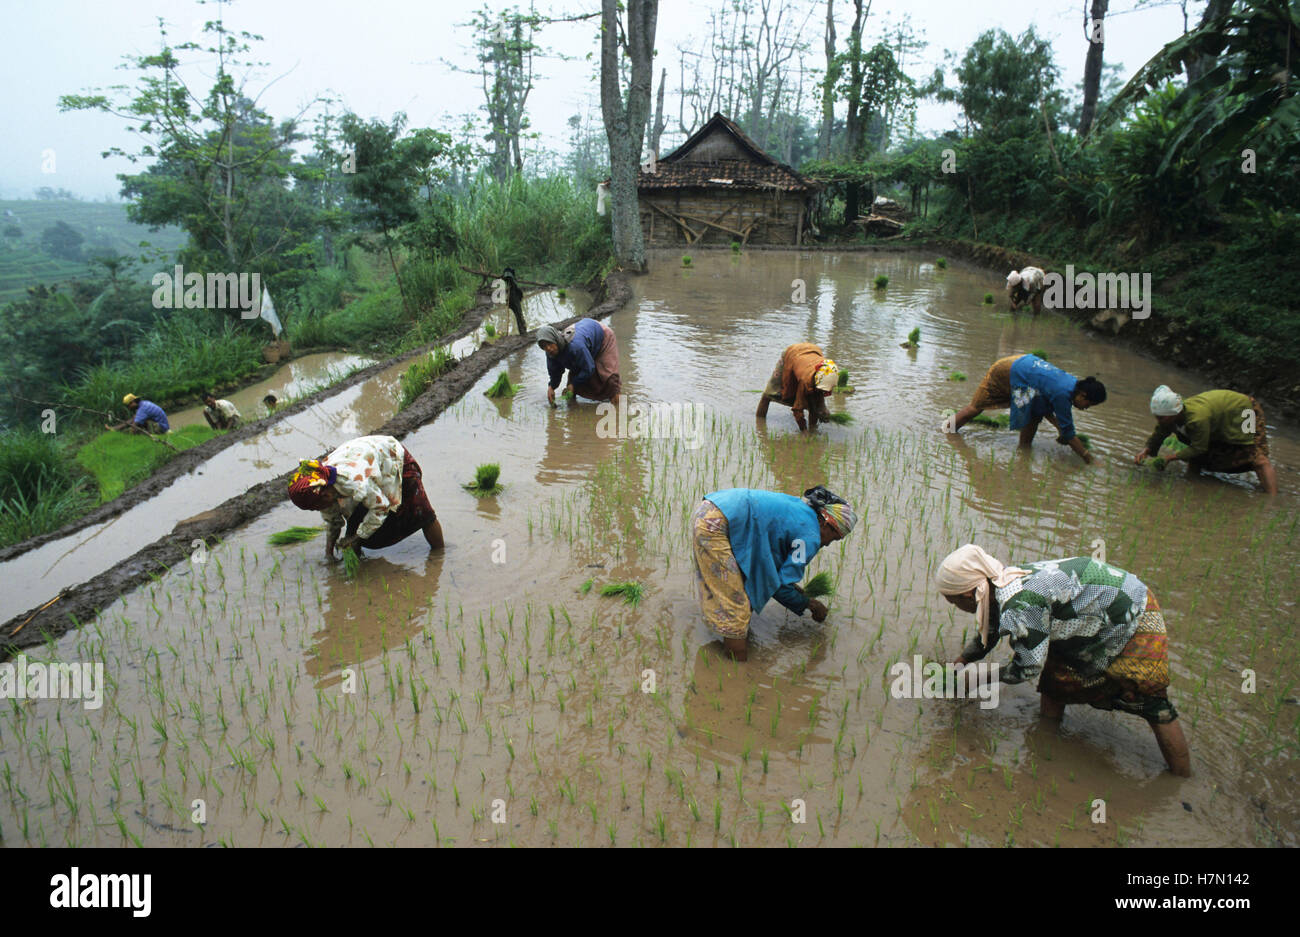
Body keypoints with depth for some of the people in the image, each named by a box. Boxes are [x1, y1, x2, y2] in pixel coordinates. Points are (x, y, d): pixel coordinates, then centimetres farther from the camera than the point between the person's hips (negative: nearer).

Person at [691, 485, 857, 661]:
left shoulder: (797, 506, 21)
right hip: (714, 526, -10)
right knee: (734, 602, -2)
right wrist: (810, 605, 16)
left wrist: (792, 587, 32)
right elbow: (781, 586, -1)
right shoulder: (811, 536, -4)